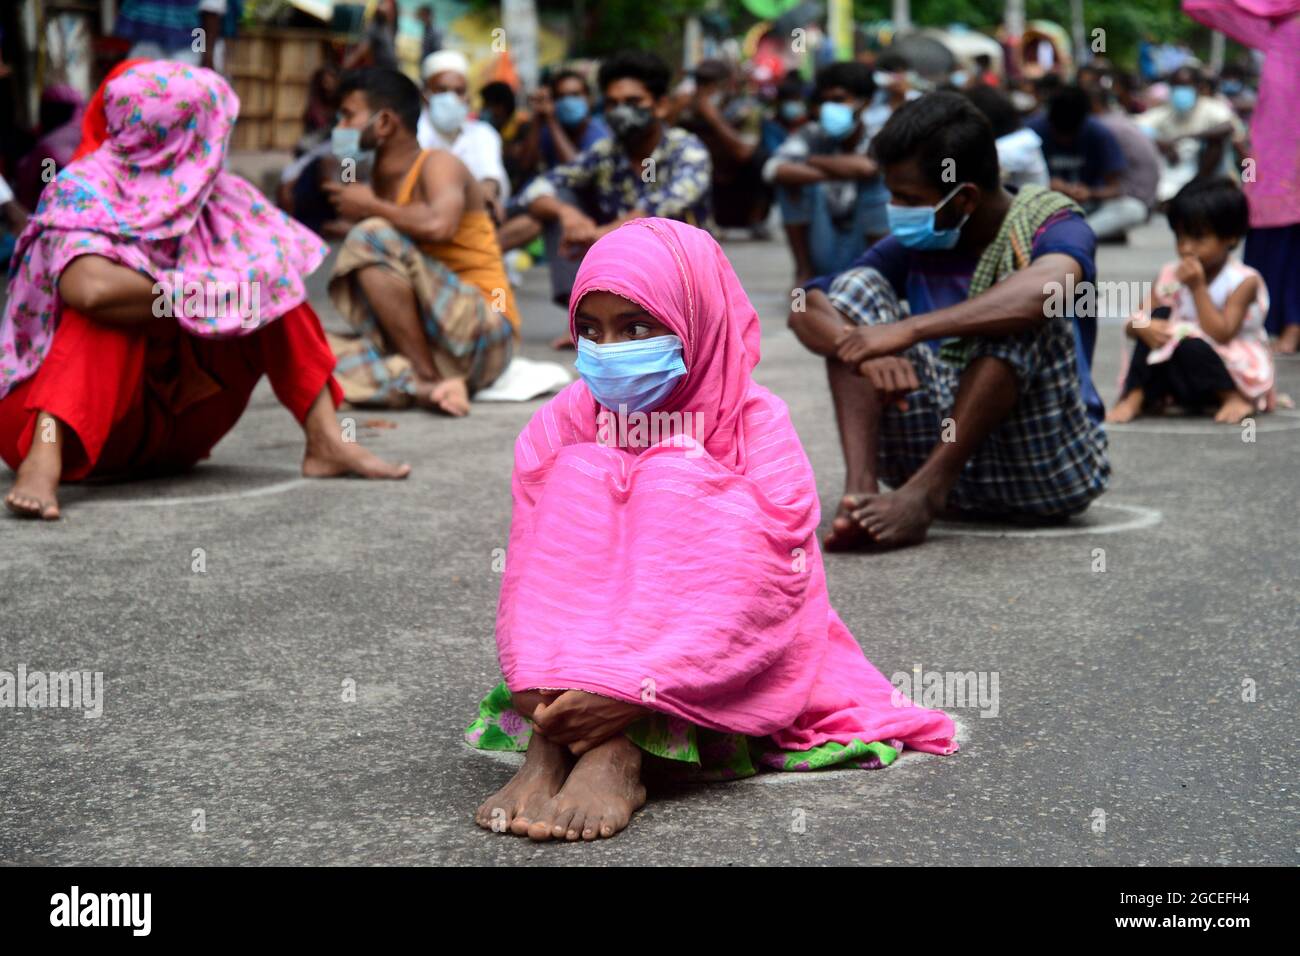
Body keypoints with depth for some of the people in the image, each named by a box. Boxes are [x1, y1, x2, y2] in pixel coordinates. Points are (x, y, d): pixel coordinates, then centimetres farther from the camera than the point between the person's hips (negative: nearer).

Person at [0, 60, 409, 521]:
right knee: (110, 310, -32)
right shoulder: (83, 189, -19)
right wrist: (196, 296, -24)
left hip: (168, 416, 6)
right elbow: (90, 288, -37)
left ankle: (327, 443, -10)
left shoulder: (214, 193, 0)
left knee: (269, 285, -3)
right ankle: (43, 459, -43)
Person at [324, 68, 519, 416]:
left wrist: (372, 207, -14)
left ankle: (431, 379, -21)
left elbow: (439, 226, -29)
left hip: (482, 336, -7)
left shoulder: (437, 165, -5)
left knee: (373, 235, -22)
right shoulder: (381, 183, 15)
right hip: (417, 345, 7)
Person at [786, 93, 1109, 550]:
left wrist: (908, 330, -41)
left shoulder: (1051, 226, -11)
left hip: (1048, 466, -5)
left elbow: (1046, 288, -36)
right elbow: (806, 307, -7)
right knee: (857, 286, -7)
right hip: (938, 451, 5)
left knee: (1020, 308, -28)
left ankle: (927, 491, -32)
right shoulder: (913, 245, 4)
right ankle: (860, 490, -27)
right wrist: (865, 348, -29)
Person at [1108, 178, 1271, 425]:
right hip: (1185, 378, 5)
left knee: (1192, 346, -34)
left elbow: (1221, 335, -27)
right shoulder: (1170, 276, -1)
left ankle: (1235, 399, -12)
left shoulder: (1243, 281, -15)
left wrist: (1198, 288, -27)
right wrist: (1143, 326, -30)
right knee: (1159, 316, -16)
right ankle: (1135, 397, -17)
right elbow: (1131, 324, -5)